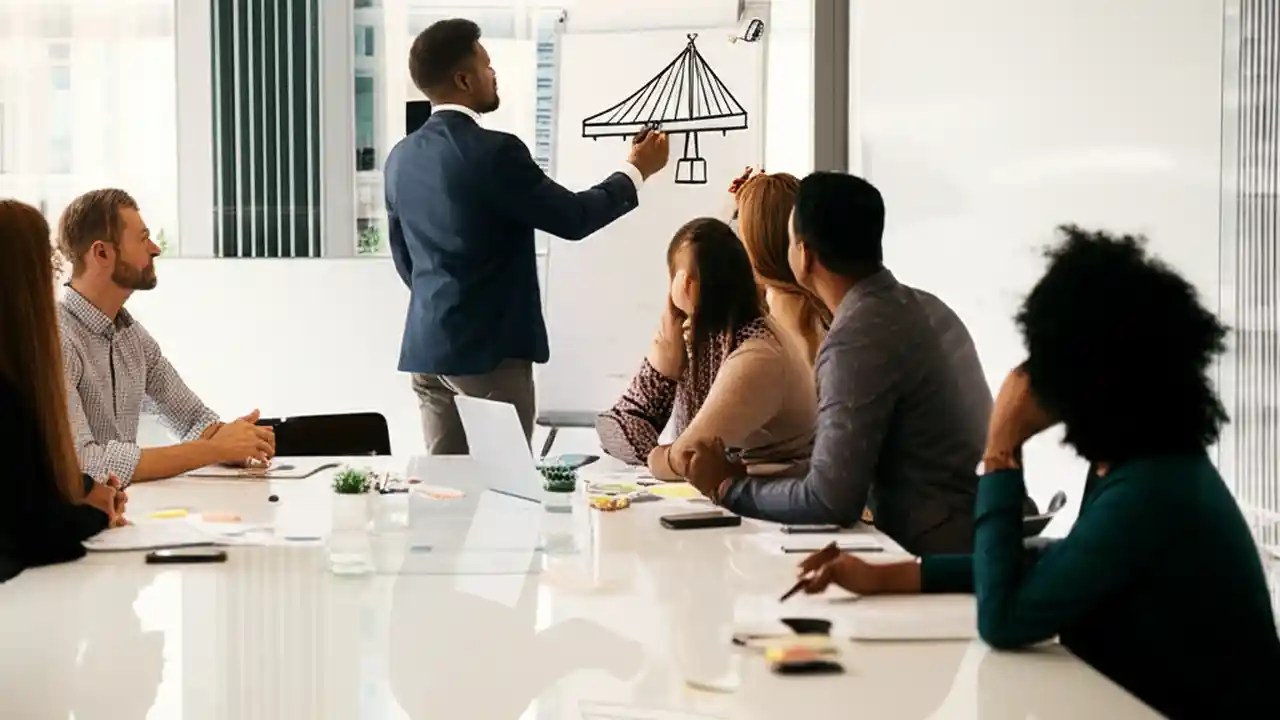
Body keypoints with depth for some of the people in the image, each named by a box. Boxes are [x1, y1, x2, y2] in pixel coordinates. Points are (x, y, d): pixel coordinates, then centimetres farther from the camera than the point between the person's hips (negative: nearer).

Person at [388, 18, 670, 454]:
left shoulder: (402, 157, 8)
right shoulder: (494, 152, -15)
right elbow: (572, 218, -8)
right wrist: (636, 170, 7)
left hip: (428, 347, 8)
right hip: (489, 349, -8)